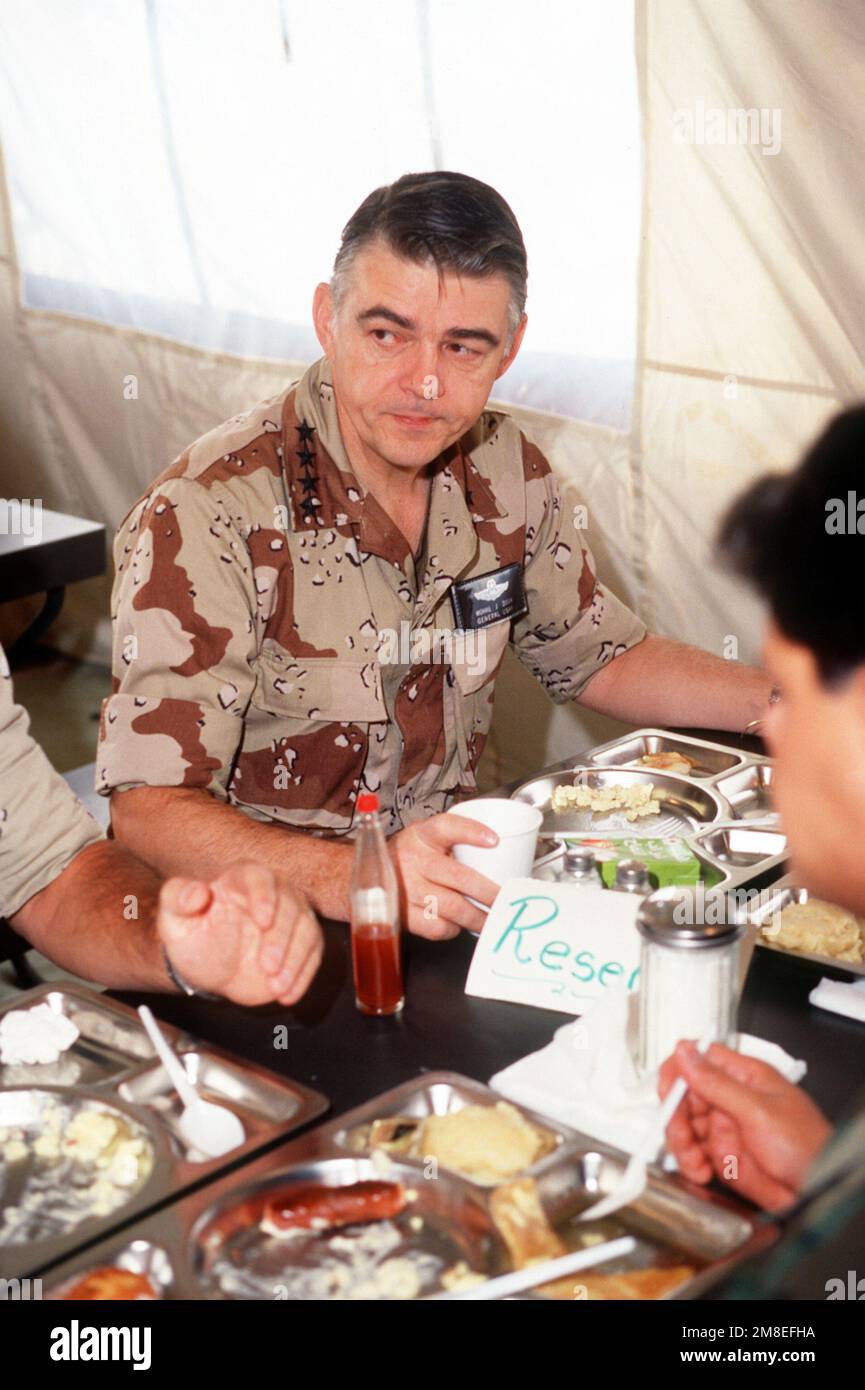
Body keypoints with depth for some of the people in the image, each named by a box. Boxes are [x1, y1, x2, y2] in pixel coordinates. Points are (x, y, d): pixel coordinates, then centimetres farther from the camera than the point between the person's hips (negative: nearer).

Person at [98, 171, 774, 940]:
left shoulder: (506, 470, -1)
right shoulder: (206, 516, -20)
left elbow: (600, 655, 14)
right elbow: (149, 807, -24)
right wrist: (352, 878, -40)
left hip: (455, 890, 6)